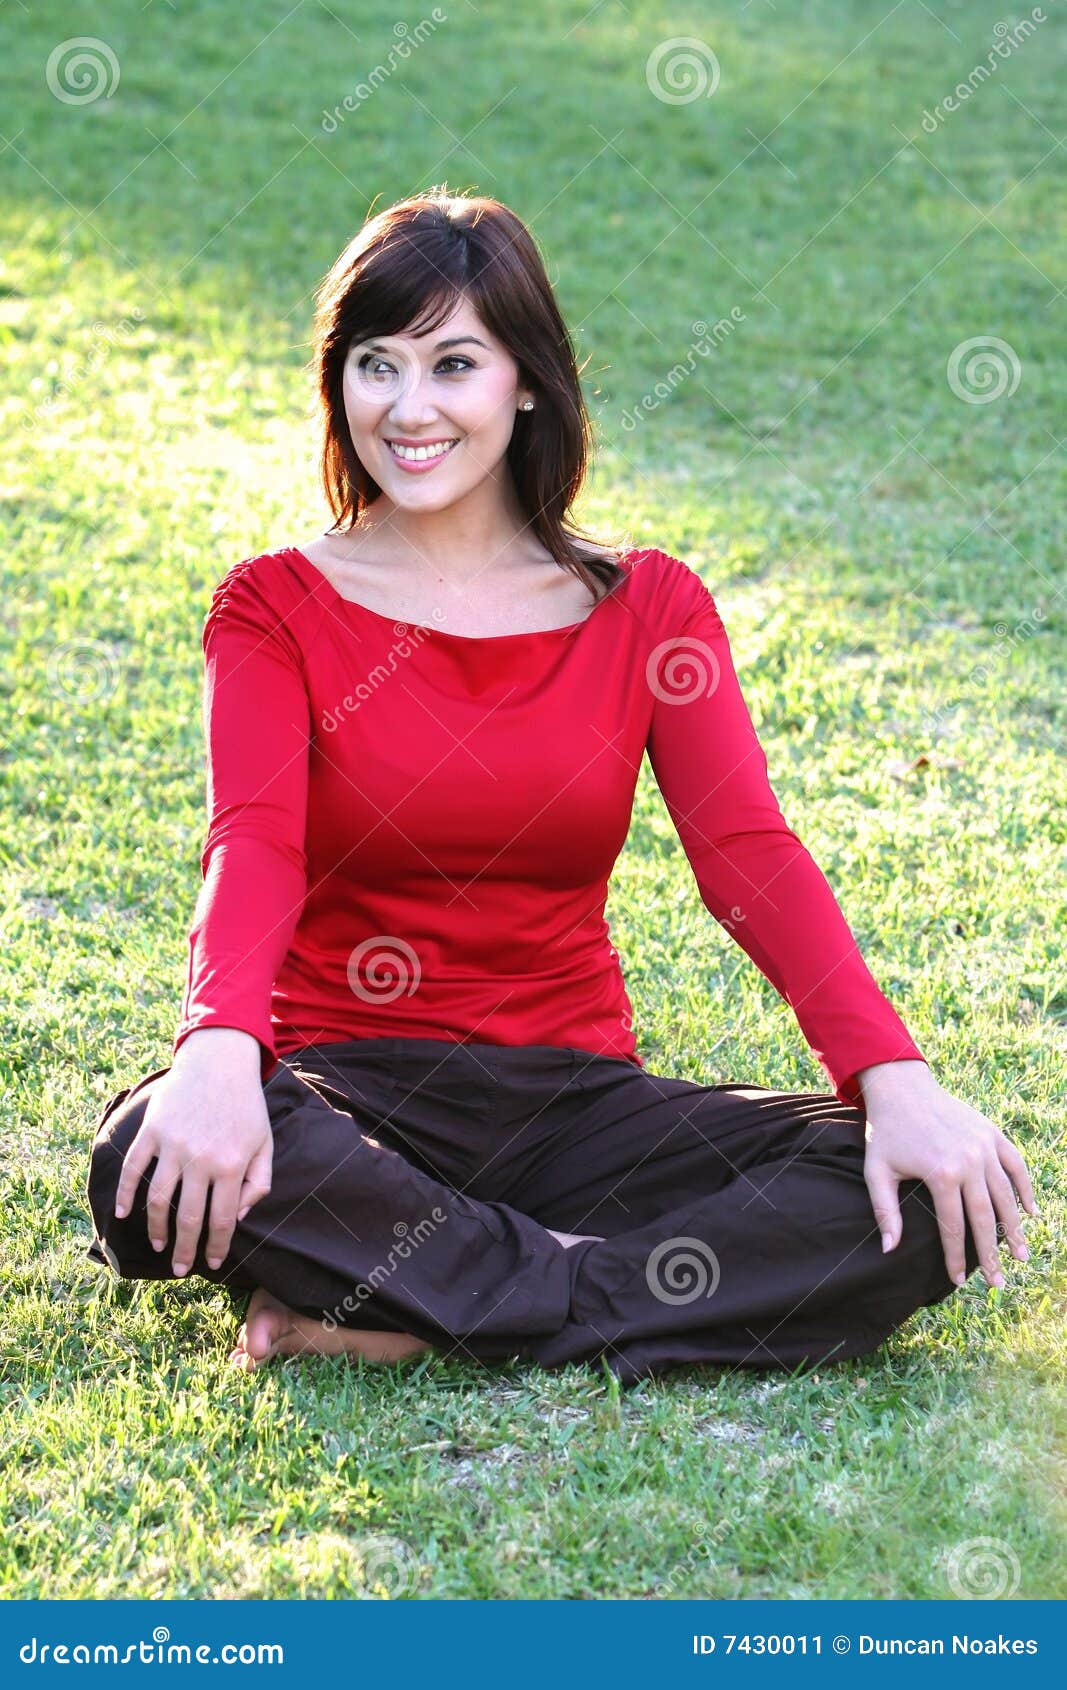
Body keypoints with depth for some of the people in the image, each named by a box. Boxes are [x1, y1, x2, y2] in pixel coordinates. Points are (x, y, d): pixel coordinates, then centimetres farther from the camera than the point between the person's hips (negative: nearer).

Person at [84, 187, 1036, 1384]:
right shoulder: (276, 607, 3)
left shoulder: (646, 606, 8)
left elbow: (749, 851, -6)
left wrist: (894, 1075, -23)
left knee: (920, 1203, -23)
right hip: (350, 1092, -2)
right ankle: (618, 1293, -23)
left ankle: (408, 1319, -23)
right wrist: (219, 1052, -37)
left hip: (574, 1098, 2)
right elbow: (253, 847, -14)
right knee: (152, 1156, -36)